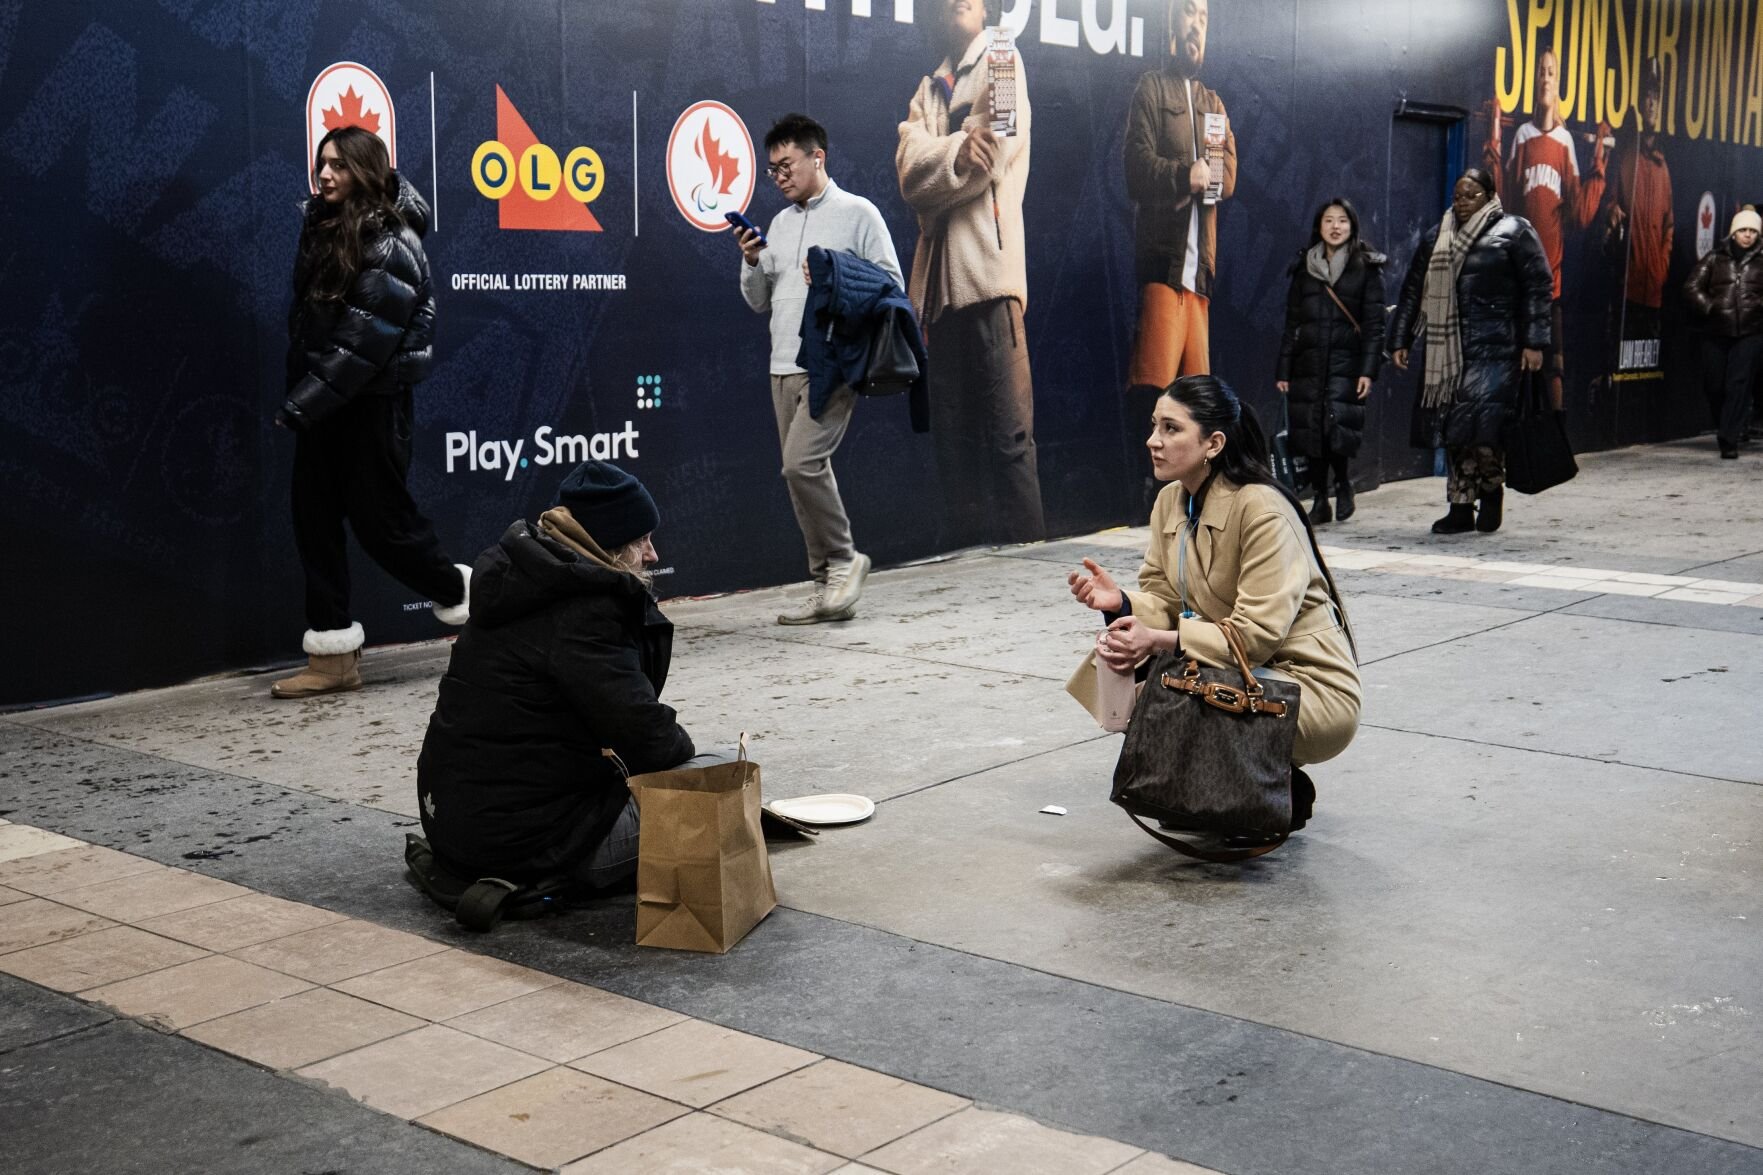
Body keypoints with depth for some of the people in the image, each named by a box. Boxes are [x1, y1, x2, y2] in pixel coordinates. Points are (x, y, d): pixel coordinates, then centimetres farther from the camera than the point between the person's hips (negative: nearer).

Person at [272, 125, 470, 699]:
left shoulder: (391, 244, -15)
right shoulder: (324, 226, 10)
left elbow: (366, 341, -20)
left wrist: (301, 405, -20)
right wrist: (300, 395, 8)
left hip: (373, 401, -8)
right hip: (325, 401, 8)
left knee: (380, 518, 0)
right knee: (315, 517, 5)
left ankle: (466, 596, 23)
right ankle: (332, 655, 10)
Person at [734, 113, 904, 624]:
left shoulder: (858, 213, 0)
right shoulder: (780, 223, 18)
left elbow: (892, 285, -3)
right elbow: (759, 301, 20)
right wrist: (751, 263, 2)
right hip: (785, 367, 7)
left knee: (802, 463, -20)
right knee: (804, 473, 5)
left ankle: (843, 559, -1)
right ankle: (827, 586, 12)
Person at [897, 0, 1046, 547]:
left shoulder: (1002, 60, 9)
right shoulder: (928, 92, 24)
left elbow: (994, 155, -7)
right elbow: (910, 170, 3)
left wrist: (936, 166, 1)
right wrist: (956, 156, -14)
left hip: (989, 266, -6)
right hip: (939, 276, 6)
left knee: (1008, 434, -9)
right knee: (953, 434, 5)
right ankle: (967, 556, 9)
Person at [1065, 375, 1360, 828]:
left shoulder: (1261, 510, -22)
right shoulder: (1171, 501, 3)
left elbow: (1257, 634, -25)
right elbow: (1165, 599, 3)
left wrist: (1160, 641, -30)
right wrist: (1120, 603, -19)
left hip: (1309, 685, -8)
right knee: (1113, 669, -9)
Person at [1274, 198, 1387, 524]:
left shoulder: (1367, 267, 4)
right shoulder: (1304, 267, 12)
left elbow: (1374, 323, -1)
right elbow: (1291, 322, 13)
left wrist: (1369, 369, -11)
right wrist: (1283, 370, 8)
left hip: (1345, 364, -3)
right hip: (1308, 363, 3)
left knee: (1337, 428, -16)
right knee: (1311, 431, 1)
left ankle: (1342, 483, 11)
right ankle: (1320, 500, 14)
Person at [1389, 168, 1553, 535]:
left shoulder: (1513, 233, 2)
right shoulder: (1435, 238, 16)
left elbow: (1537, 288, -2)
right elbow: (1412, 292, 19)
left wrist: (1533, 343, -9)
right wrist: (1399, 340, 13)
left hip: (1495, 347, -5)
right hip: (1448, 349, 5)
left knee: (1482, 422, -14)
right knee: (1451, 426, 4)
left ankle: (1492, 489, 10)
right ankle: (1461, 507, 11)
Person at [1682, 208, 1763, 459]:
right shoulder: (1715, 258, 7)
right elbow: (1692, 288, 6)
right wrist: (1709, 308, -4)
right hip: (1716, 334, 2)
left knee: (1738, 385, -10)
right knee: (1713, 385, 5)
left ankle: (1729, 440, -10)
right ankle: (1732, 426, 29)